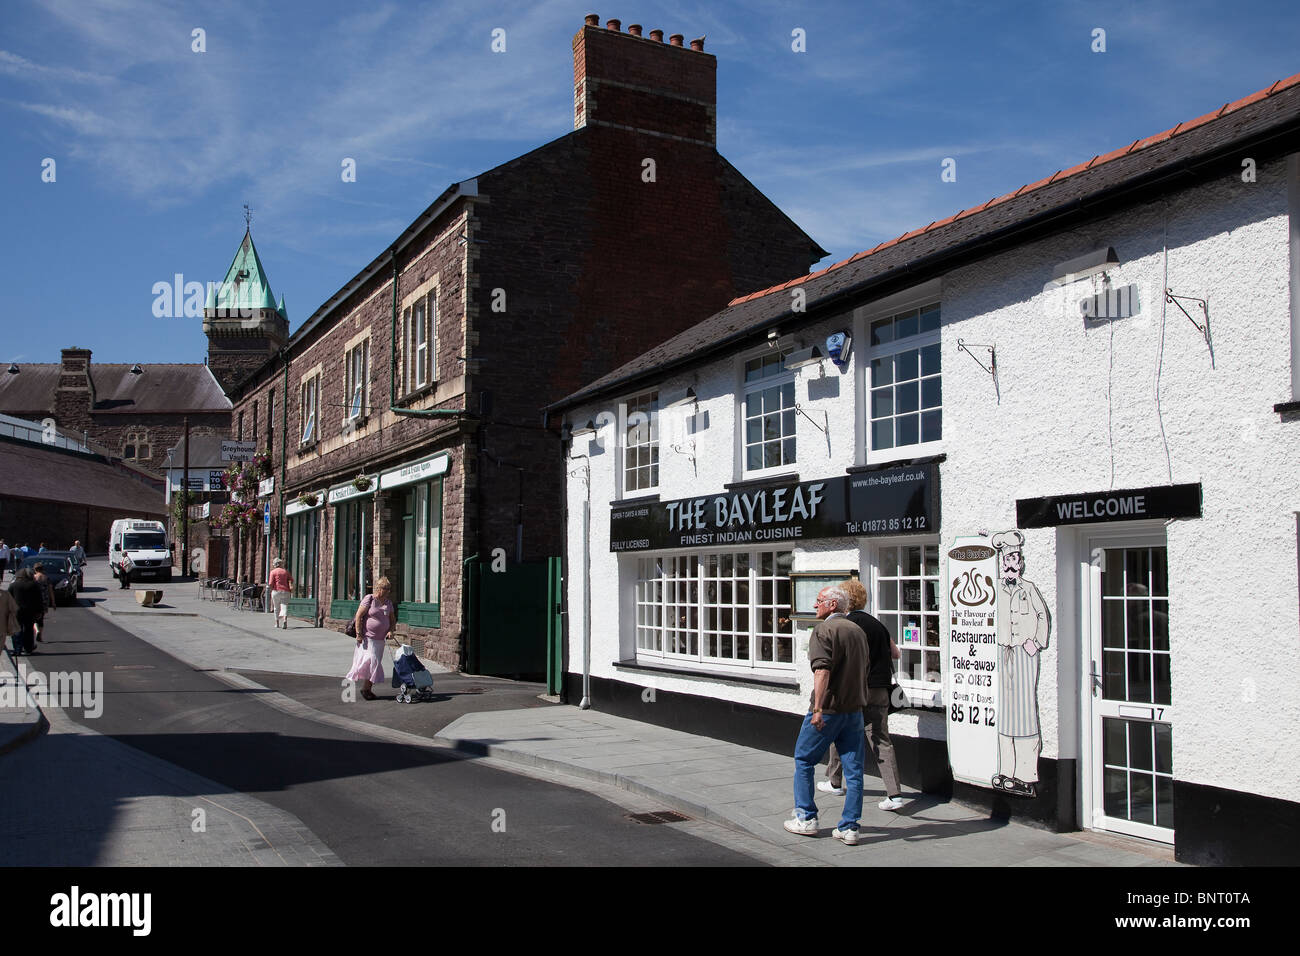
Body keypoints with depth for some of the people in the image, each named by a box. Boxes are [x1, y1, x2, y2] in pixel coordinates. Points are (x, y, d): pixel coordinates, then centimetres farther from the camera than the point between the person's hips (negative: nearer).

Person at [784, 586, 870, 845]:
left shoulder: (824, 629, -11)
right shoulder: (858, 630, 13)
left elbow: (822, 670, -22)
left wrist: (818, 708, -25)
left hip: (828, 709, -7)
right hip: (854, 707, 7)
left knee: (804, 760, 10)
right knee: (853, 768, 6)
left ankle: (806, 819, 14)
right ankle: (849, 827, 7)